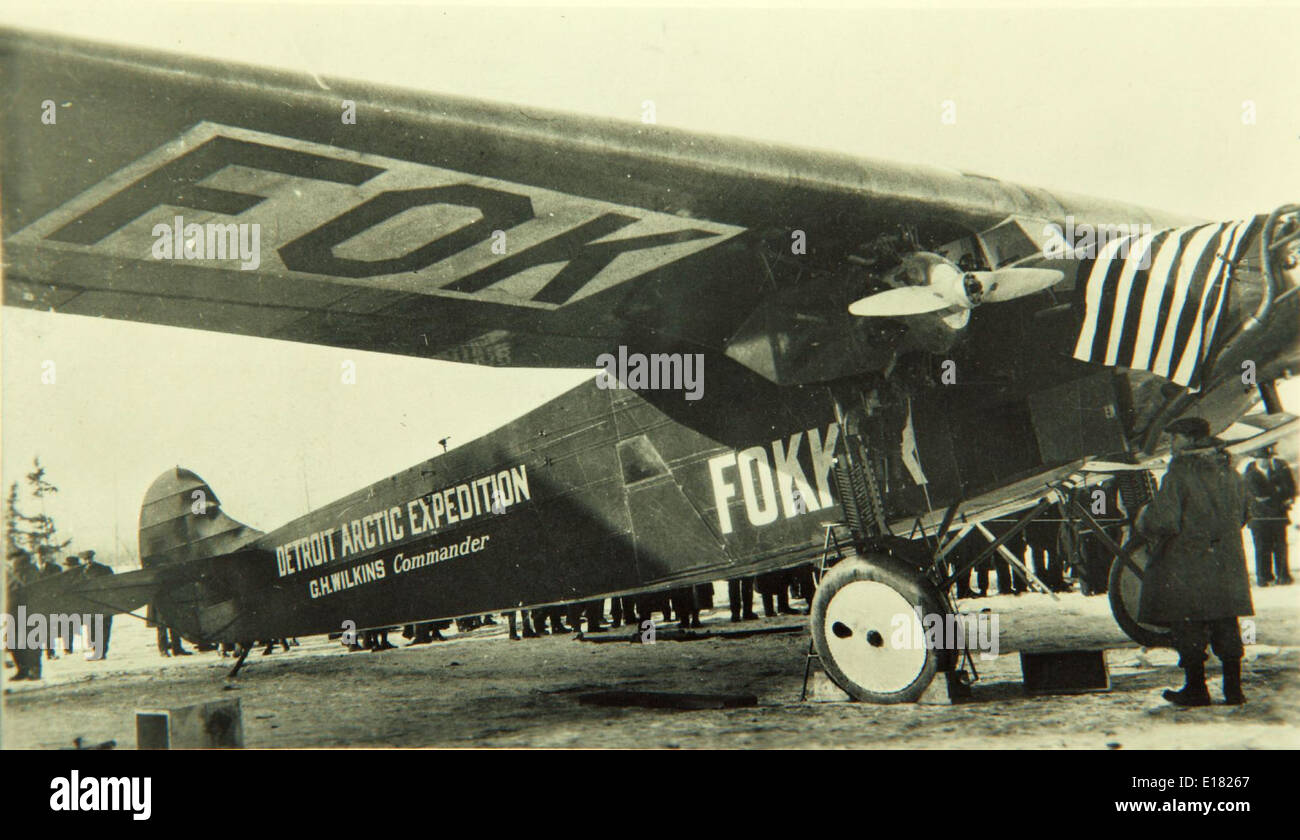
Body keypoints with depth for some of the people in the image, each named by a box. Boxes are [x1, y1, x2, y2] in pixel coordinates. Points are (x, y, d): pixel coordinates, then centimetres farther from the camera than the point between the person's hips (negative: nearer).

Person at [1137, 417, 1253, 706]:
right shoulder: (1229, 472, 7)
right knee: (1226, 627, 11)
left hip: (1186, 565, -6)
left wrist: (1143, 523, 1)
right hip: (1227, 563, 6)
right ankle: (1233, 688, 15)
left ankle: (1196, 689, 7)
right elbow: (1242, 516, 17)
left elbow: (1164, 521, -19)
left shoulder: (1179, 474, -14)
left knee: (1188, 627, 3)